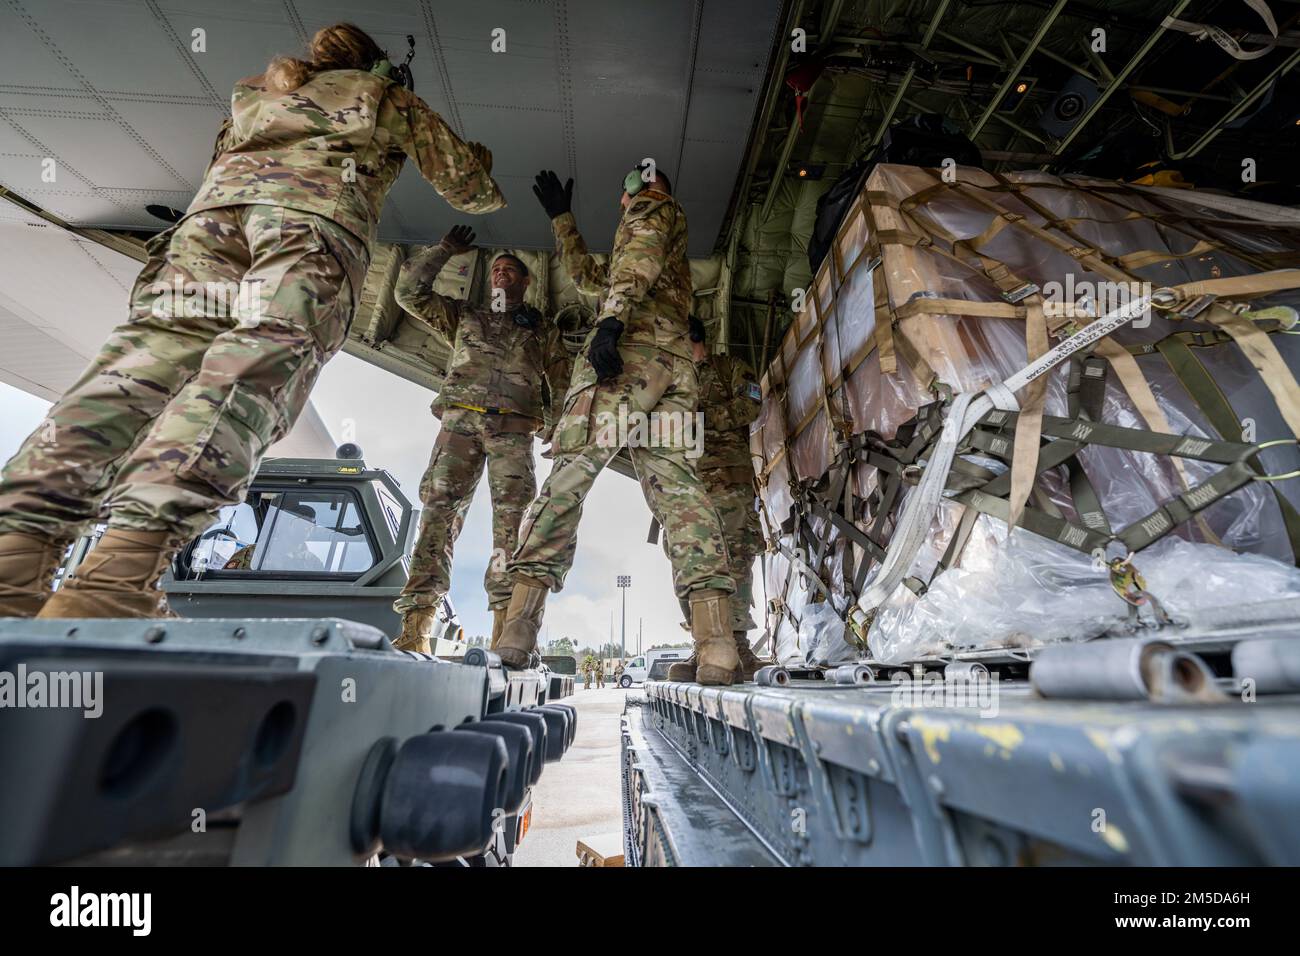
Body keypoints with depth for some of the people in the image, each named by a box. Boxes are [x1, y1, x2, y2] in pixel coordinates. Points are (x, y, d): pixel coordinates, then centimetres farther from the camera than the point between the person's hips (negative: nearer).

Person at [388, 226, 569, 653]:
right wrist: (445, 249, 27)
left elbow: (561, 385, 20)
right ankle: (415, 626, -17)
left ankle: (506, 627, -20)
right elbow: (408, 291, 23)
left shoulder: (543, 329, 26)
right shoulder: (463, 315, 29)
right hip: (460, 421, 1)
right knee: (440, 511, -14)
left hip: (514, 428, -1)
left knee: (512, 520, -16)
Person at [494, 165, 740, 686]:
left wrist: (611, 319, -21)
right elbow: (588, 275, 54)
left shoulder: (655, 208, 23)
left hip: (630, 348, -7)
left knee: (570, 473, -17)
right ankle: (717, 644, -24)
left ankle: (518, 625, -23)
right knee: (676, 482, -11)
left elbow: (640, 256, -3)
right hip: (675, 364, 7)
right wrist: (561, 217, 62)